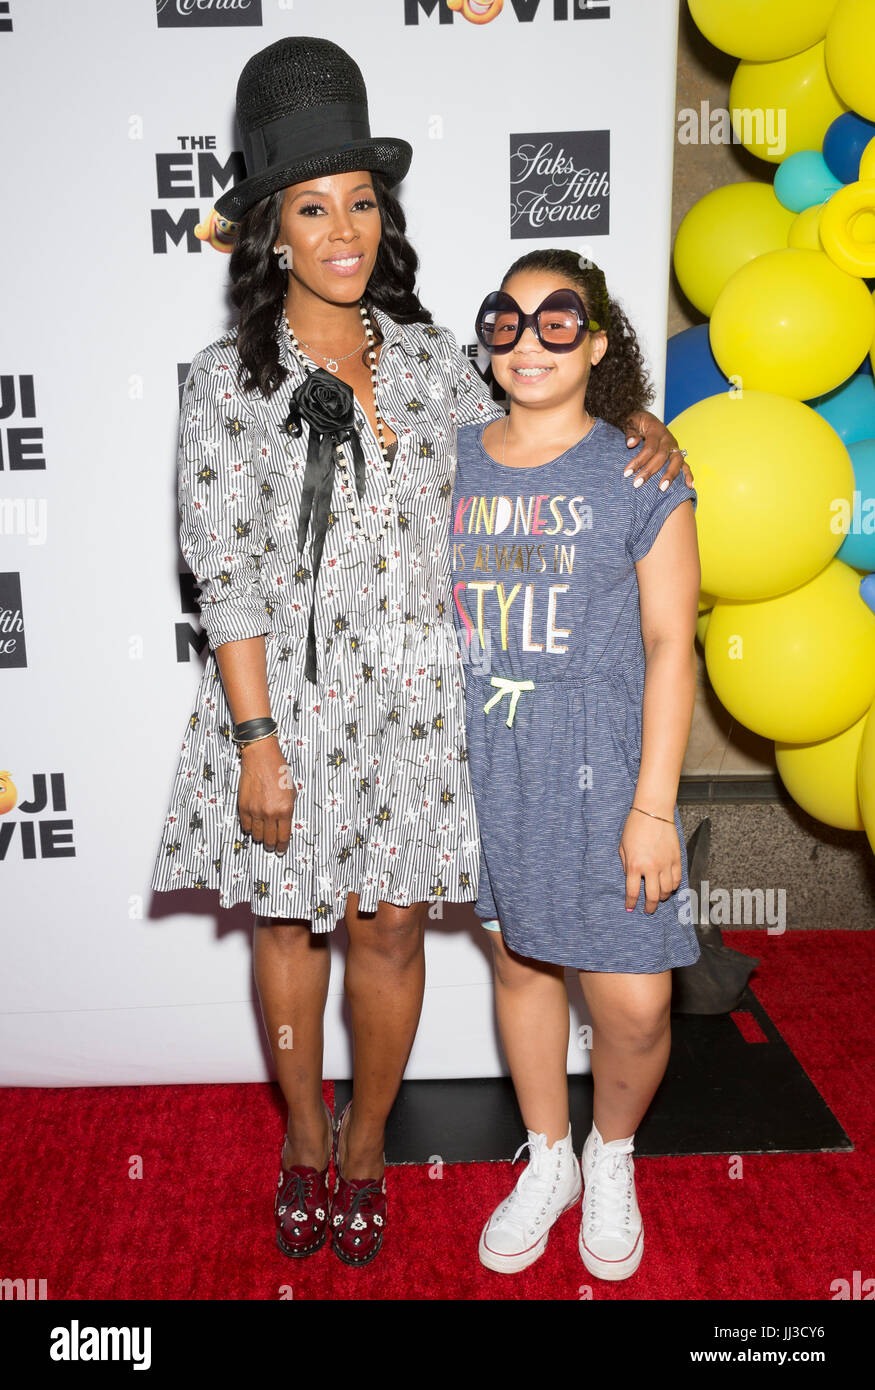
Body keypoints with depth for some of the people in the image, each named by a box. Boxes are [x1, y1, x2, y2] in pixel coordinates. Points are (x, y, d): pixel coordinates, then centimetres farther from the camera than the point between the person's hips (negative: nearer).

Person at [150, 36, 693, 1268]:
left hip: (414, 699, 2)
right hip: (288, 696, -2)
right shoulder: (228, 379, -7)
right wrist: (258, 739, -15)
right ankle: (305, 1138, 37)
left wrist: (634, 426, 3)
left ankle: (365, 1146, 33)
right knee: (290, 924, 13)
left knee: (392, 928, 10)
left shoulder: (428, 358, 4)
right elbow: (222, 572, -10)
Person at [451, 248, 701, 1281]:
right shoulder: (450, 463, 6)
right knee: (518, 960, 16)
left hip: (600, 769, -3)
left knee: (633, 1003, -2)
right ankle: (546, 1160, 38)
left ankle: (612, 1155, 31)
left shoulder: (640, 475, -4)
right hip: (483, 763, 3)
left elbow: (669, 646, -7)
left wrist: (653, 806, -12)